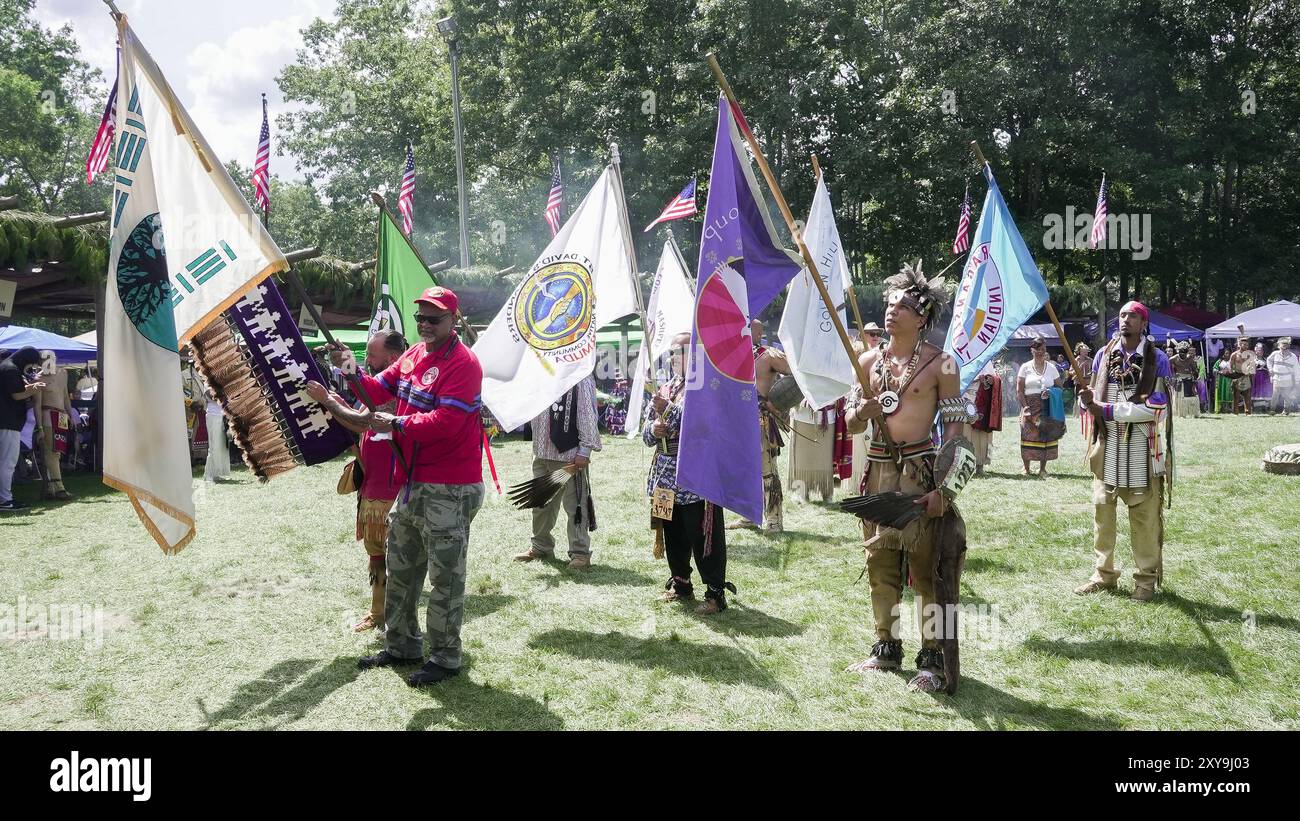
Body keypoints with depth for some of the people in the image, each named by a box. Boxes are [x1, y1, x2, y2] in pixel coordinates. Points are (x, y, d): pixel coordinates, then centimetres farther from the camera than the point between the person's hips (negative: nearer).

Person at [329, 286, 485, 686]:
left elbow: (446, 422, -24)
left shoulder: (463, 363, -15)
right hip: (412, 483, 9)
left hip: (450, 489, -9)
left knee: (445, 576, -2)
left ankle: (445, 658, 9)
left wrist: (396, 424, -24)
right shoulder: (412, 355, 12)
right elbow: (379, 389, 7)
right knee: (401, 569, 19)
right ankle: (402, 644, 33)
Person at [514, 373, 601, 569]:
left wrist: (584, 450, -15)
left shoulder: (582, 378, -11)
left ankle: (580, 553, 9)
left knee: (575, 505, -1)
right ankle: (540, 547, 32)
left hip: (570, 454, -7)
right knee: (540, 503, 17)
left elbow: (588, 415, -13)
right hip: (542, 452, 8)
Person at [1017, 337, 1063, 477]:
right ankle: (1026, 468, 8)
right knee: (1028, 436, -4)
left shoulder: (1051, 368, 10)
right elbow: (1019, 390, 1)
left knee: (1046, 436, 1)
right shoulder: (1025, 367, 4)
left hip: (1047, 408, 2)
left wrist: (1051, 393, -11)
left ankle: (1042, 469, 12)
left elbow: (1059, 387, 11)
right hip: (1030, 407, -2)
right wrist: (1025, 406, -9)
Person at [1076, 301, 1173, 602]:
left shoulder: (1157, 359, -4)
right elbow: (1093, 395, 13)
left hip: (1142, 448, -4)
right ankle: (1103, 574, 19)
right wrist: (1087, 399, -13)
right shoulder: (1104, 355, 8)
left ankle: (1146, 578, 14)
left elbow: (1156, 408, -12)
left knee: (1144, 516, 2)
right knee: (1101, 510, 7)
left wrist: (1106, 410, -17)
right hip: (1106, 447, 4)